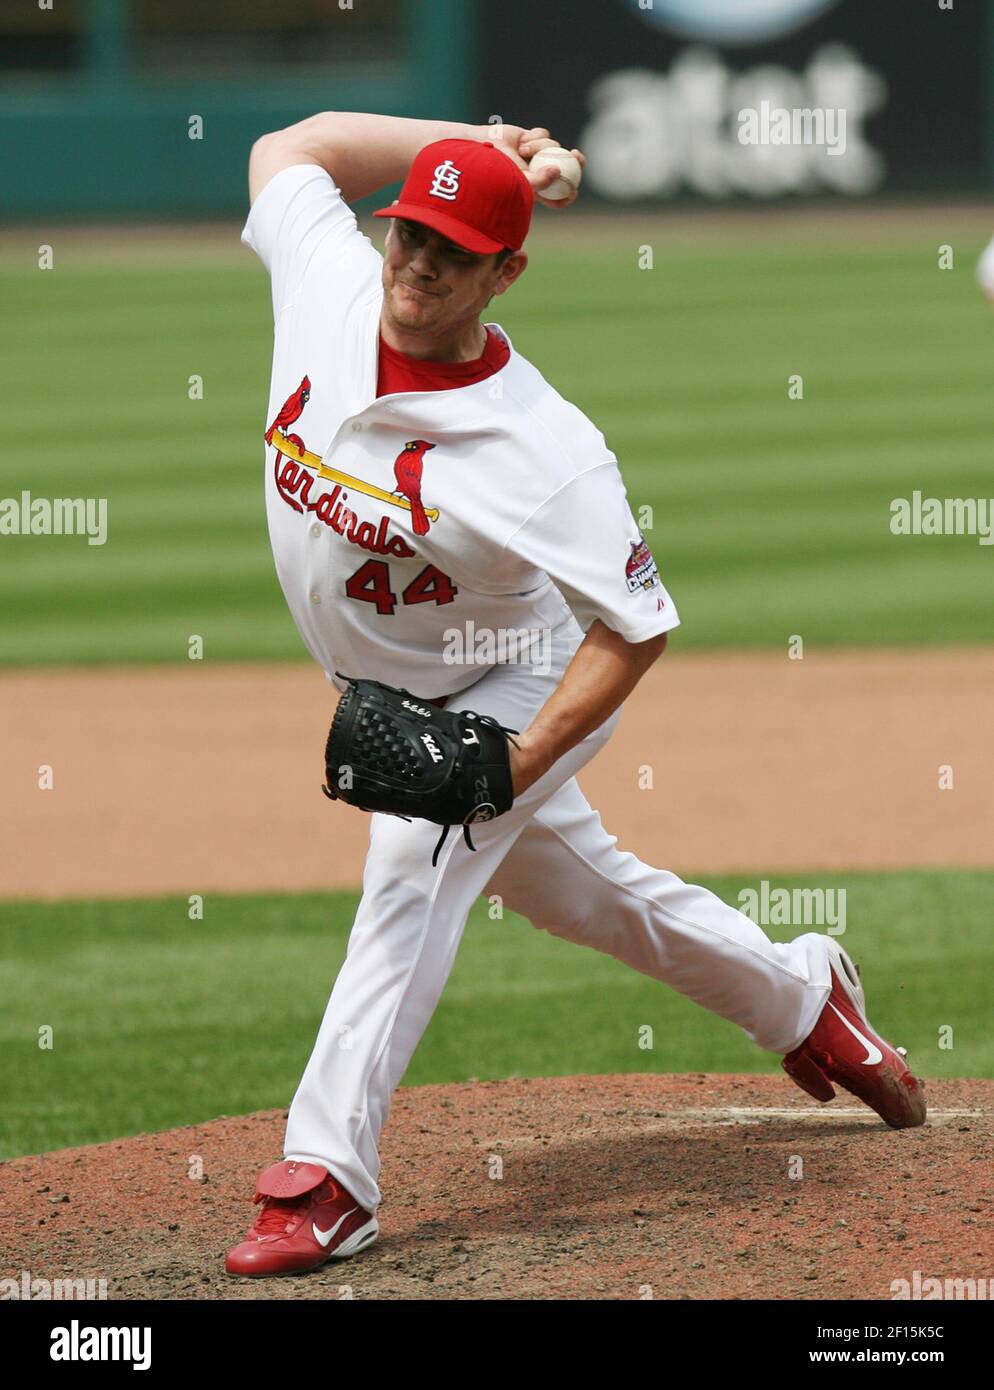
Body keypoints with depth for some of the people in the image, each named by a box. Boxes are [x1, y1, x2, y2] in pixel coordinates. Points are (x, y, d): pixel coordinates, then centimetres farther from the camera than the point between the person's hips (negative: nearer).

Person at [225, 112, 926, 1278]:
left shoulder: (540, 449, -34)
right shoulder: (328, 287, -18)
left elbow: (635, 625, -27)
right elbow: (288, 147, 1)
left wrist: (512, 766, -35)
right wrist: (474, 144, -9)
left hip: (514, 685, -7)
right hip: (387, 691, 7)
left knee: (412, 867, -27)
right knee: (560, 881, 21)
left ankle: (325, 1178, -29)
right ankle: (797, 995, 44)